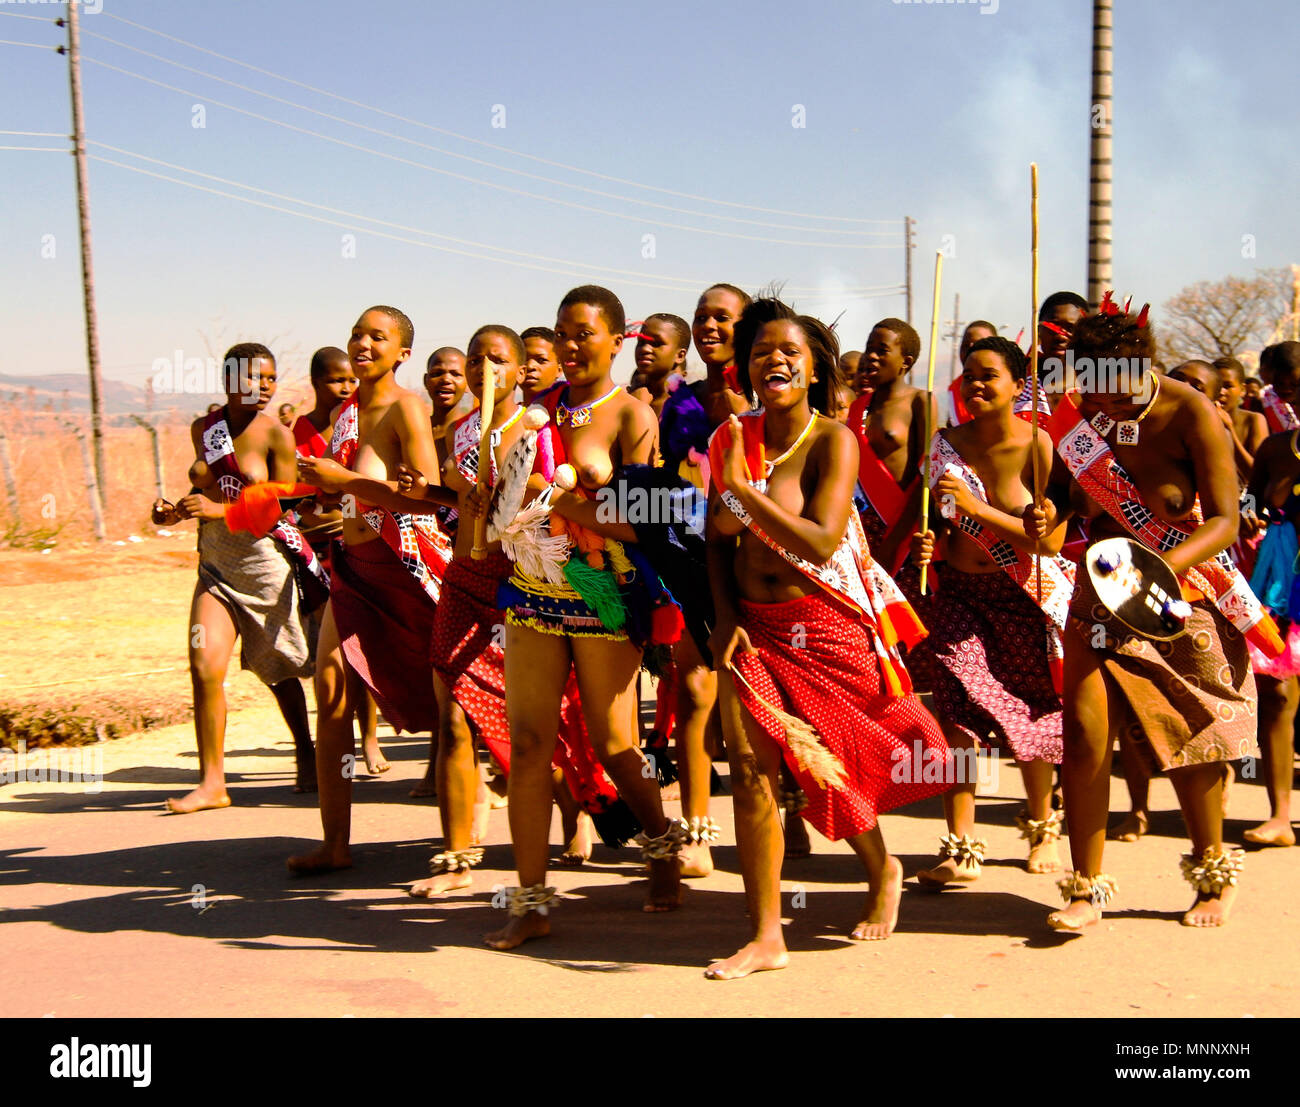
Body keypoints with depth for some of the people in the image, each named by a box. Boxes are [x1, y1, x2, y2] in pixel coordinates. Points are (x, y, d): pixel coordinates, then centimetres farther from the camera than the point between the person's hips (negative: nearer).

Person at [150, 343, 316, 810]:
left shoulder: (276, 435, -10)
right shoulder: (203, 428, 6)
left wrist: (218, 509, -24)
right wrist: (176, 510, 1)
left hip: (267, 565, -4)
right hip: (216, 567, 4)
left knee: (281, 672, 11)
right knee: (204, 668, -11)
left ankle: (306, 758, 33)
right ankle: (211, 783, -4)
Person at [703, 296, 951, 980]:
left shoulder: (832, 440, -10)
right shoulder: (733, 438, 4)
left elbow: (821, 543, -22)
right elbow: (719, 539, 11)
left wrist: (745, 487, -23)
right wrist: (725, 616, -2)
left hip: (826, 627, -4)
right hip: (753, 625, 4)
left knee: (827, 765, 9)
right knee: (749, 769, -5)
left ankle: (882, 871, 39)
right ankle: (765, 936, 4)